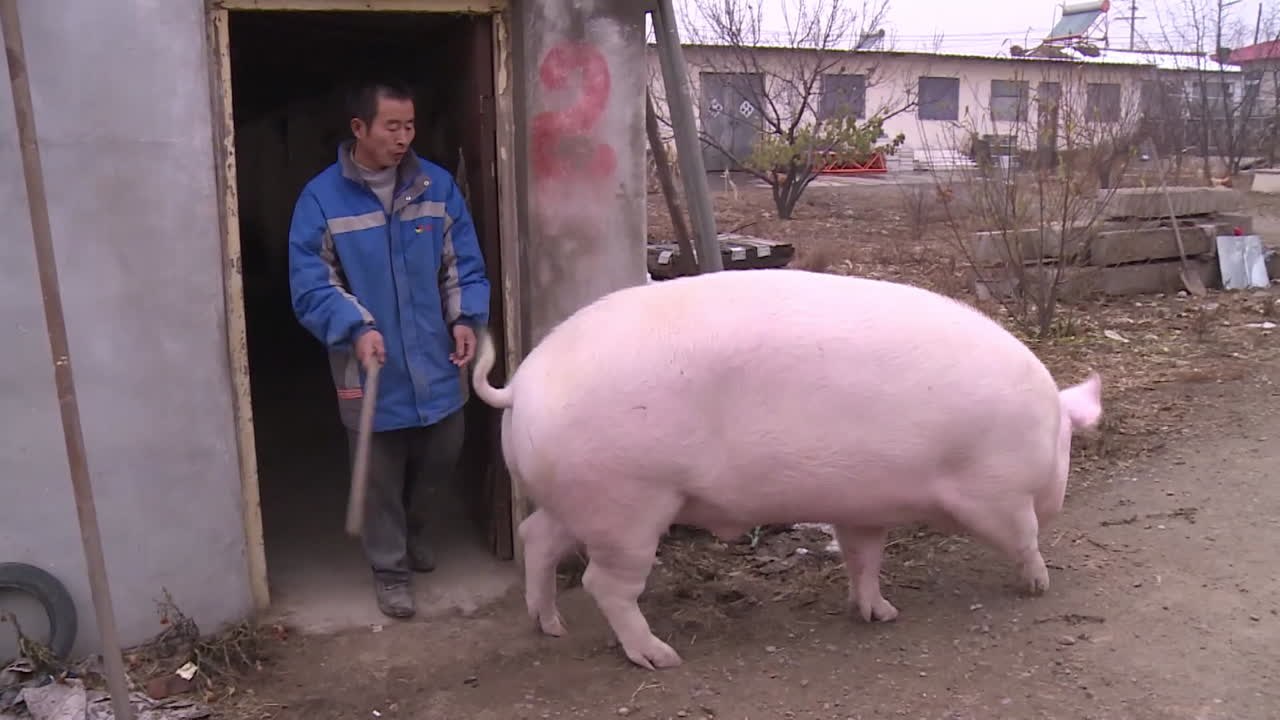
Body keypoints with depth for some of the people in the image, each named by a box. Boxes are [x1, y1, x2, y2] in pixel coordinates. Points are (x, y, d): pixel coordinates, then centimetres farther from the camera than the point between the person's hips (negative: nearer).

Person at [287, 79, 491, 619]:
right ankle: (390, 567, 27)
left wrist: (466, 318, -8)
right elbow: (310, 285, -10)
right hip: (369, 366, -3)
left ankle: (409, 523, 46)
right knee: (380, 475, 8)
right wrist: (356, 328, -24)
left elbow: (463, 264, 7)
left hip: (435, 360, 4)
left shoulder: (437, 186, 1)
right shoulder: (322, 198, -9)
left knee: (441, 456, 16)